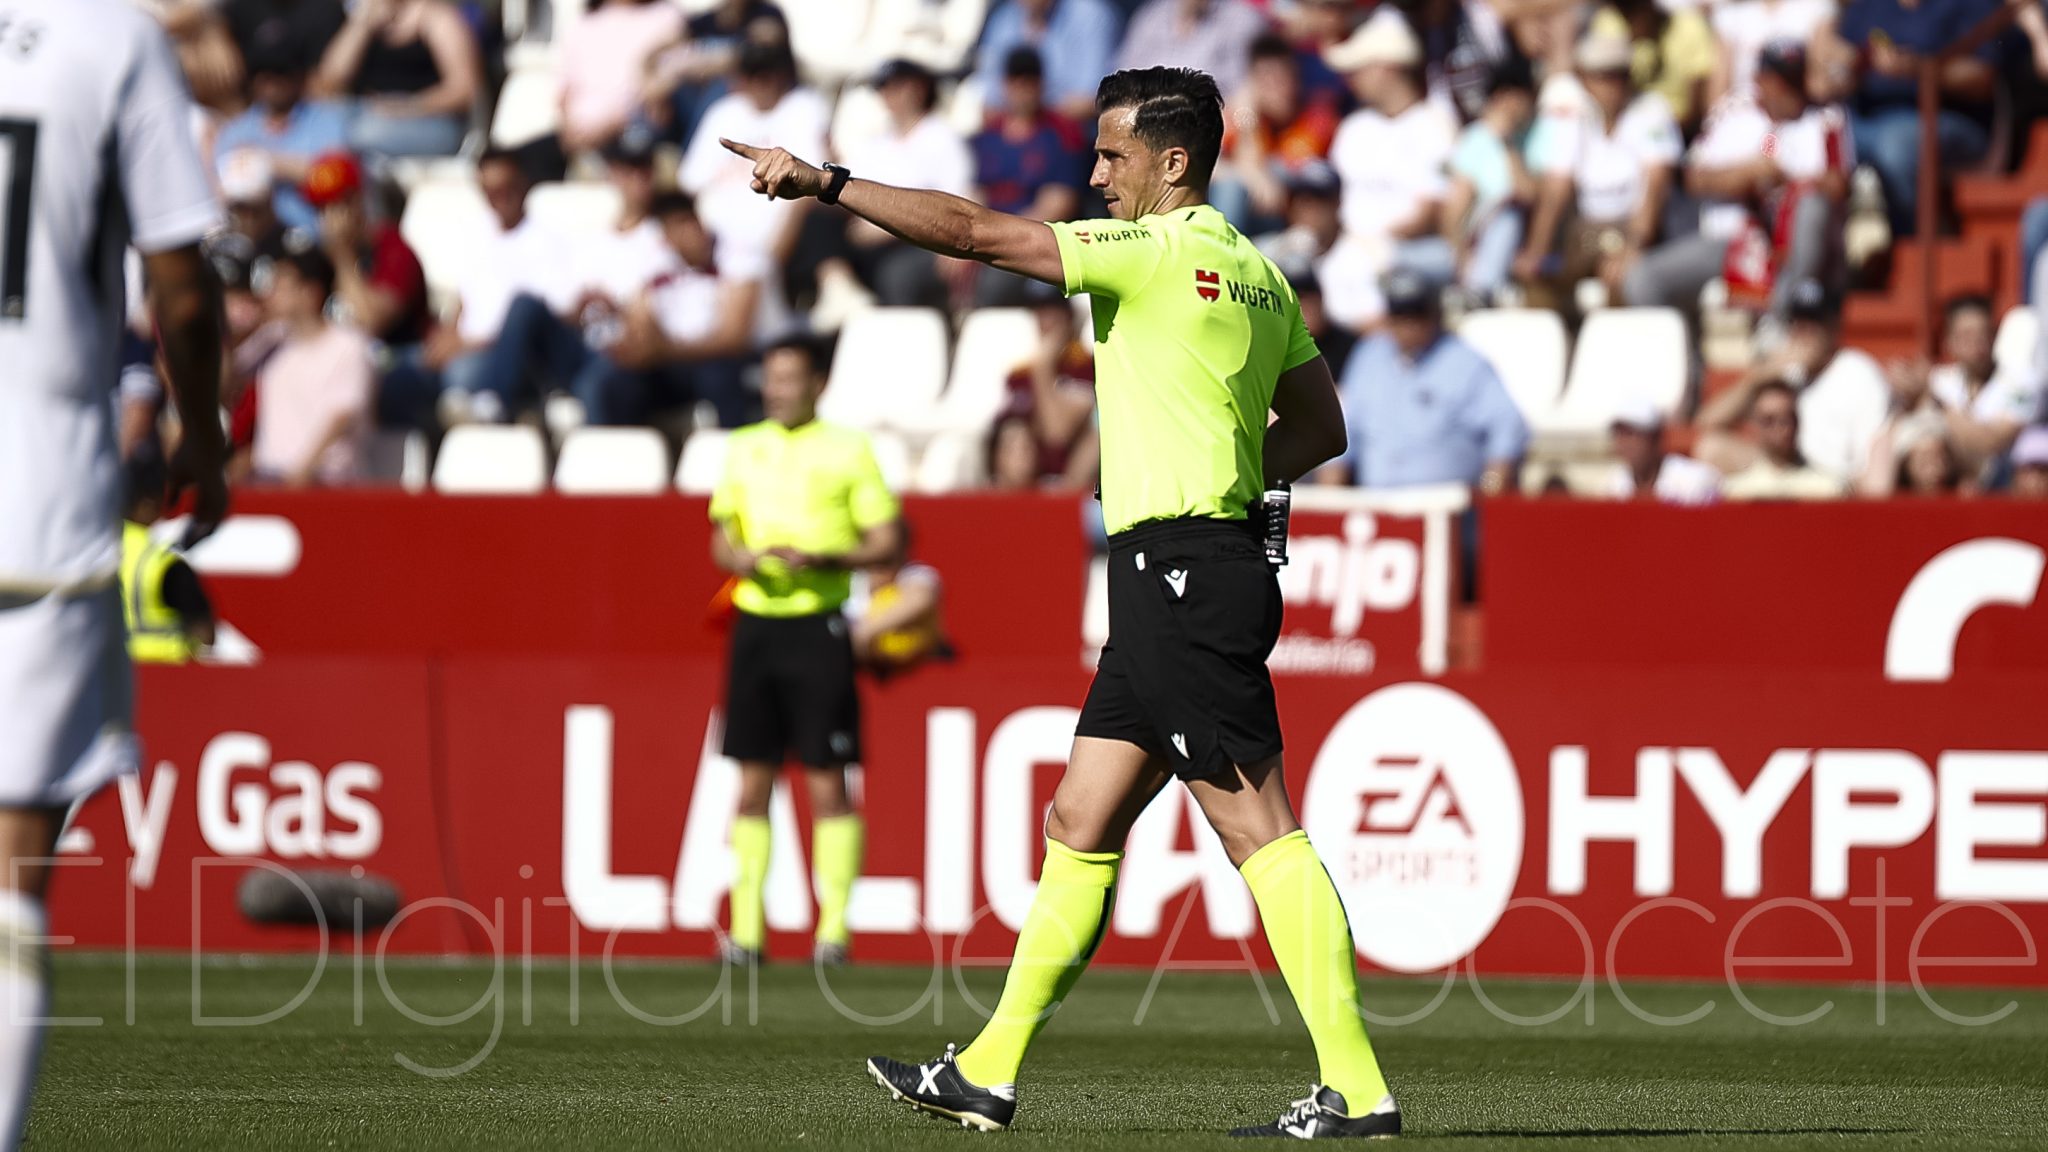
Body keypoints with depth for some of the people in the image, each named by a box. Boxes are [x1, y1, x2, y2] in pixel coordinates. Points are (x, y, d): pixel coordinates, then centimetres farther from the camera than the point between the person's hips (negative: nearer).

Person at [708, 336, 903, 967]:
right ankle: (746, 928, 6)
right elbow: (722, 539, 18)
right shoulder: (743, 449, 13)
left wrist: (825, 560, -17)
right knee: (753, 780, 4)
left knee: (828, 781, -5)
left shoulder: (848, 450, 0)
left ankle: (834, 928, -4)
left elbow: (887, 541, -2)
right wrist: (743, 559, -5)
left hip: (818, 625, -4)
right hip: (755, 623, 4)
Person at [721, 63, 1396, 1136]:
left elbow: (971, 233, -13)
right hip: (1175, 589, 10)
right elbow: (1318, 427, 22)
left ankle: (1356, 1089, -11)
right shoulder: (1255, 272, 15)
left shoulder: (1158, 252, -11)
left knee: (1259, 828, -10)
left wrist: (824, 182, -9)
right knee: (1081, 822, 11)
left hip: (1182, 572, -10)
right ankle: (988, 1072, 15)